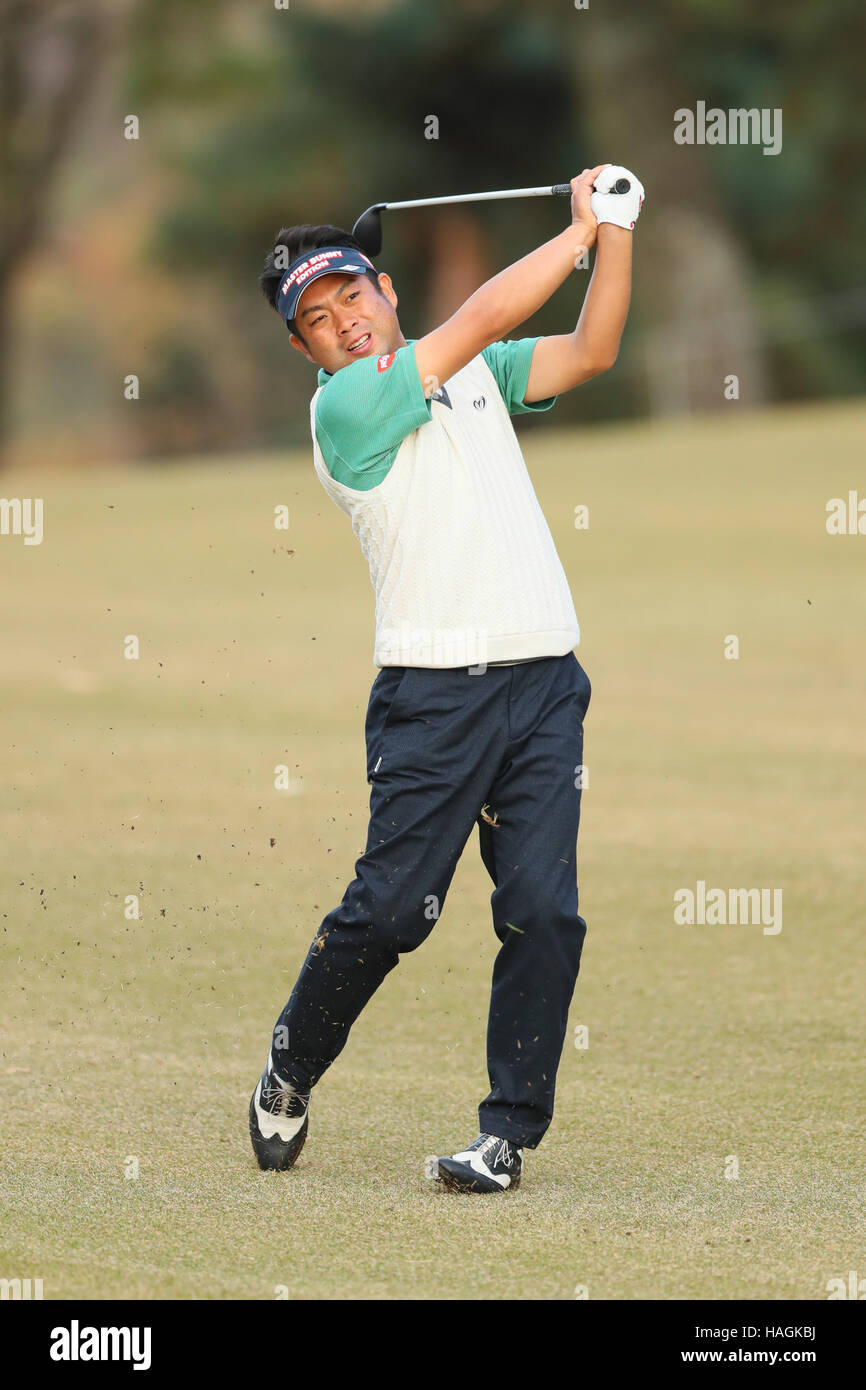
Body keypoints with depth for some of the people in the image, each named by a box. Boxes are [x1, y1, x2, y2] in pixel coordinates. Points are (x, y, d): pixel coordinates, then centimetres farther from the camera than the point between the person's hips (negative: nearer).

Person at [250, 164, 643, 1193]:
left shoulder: (471, 374, 18)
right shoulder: (344, 405, -4)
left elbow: (589, 351, 11)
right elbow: (484, 316, -9)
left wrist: (618, 230, 1)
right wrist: (581, 227, -2)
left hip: (545, 682, 5)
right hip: (435, 692, -5)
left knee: (542, 909, -5)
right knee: (391, 909, -6)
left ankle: (510, 1130, 0)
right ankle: (290, 1073, 18)